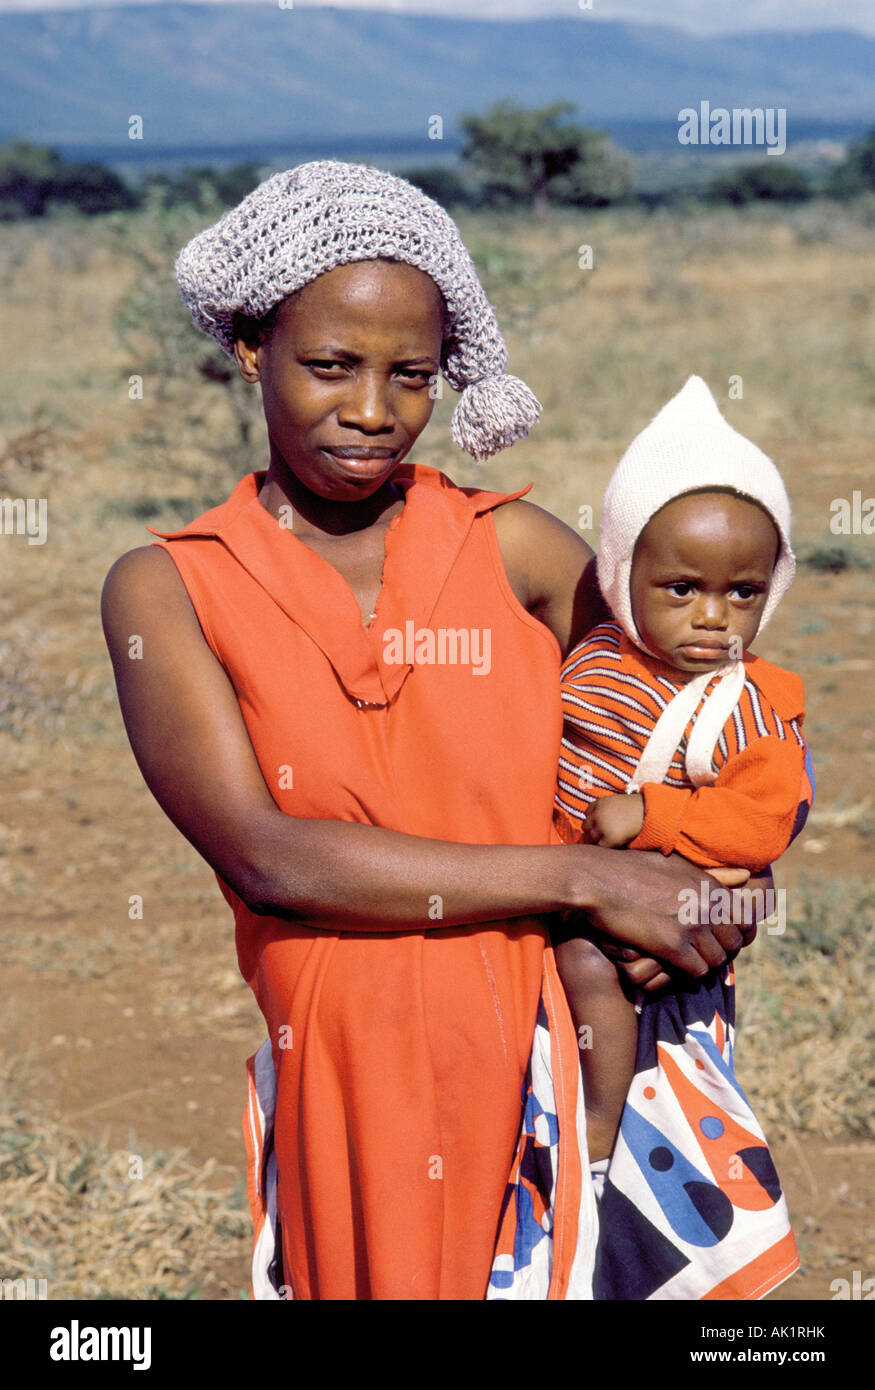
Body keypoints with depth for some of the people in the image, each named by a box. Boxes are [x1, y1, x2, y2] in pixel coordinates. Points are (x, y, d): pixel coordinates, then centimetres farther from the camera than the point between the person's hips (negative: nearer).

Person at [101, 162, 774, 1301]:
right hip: (331, 1092, -1)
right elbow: (268, 858, -11)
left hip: (541, 1075, 1)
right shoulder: (167, 589, 0)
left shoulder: (514, 549, 4)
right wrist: (584, 879, -14)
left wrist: (704, 892, -11)